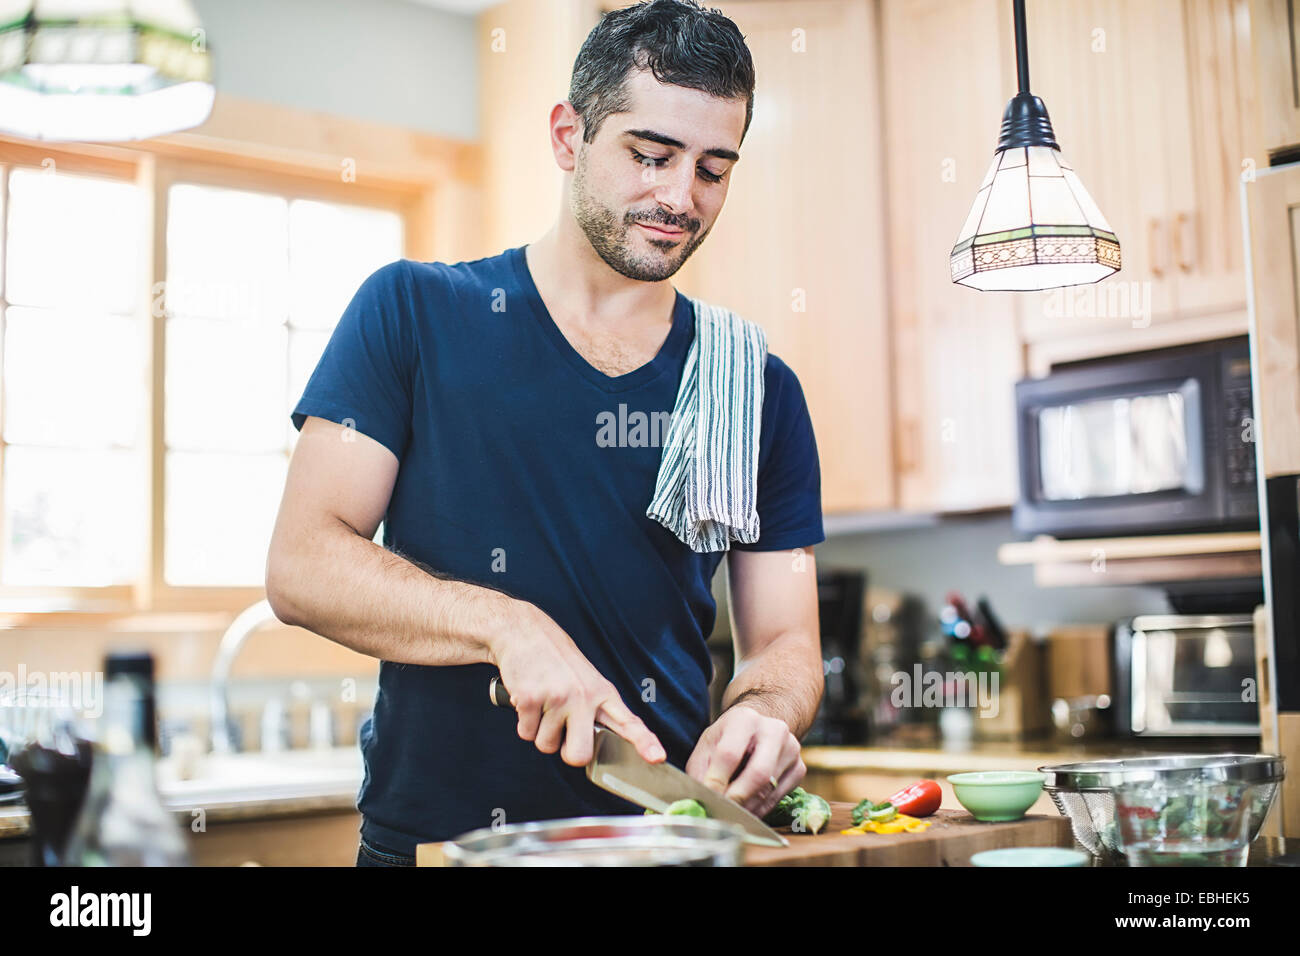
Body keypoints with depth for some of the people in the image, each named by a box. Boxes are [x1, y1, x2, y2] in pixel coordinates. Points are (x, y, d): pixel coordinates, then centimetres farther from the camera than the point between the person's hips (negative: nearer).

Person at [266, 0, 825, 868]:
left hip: (664, 837, 3)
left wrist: (759, 715, -13)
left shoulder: (760, 394, 8)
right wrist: (507, 625, -18)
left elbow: (785, 642, 9)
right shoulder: (413, 314, 2)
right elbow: (302, 564, -5)